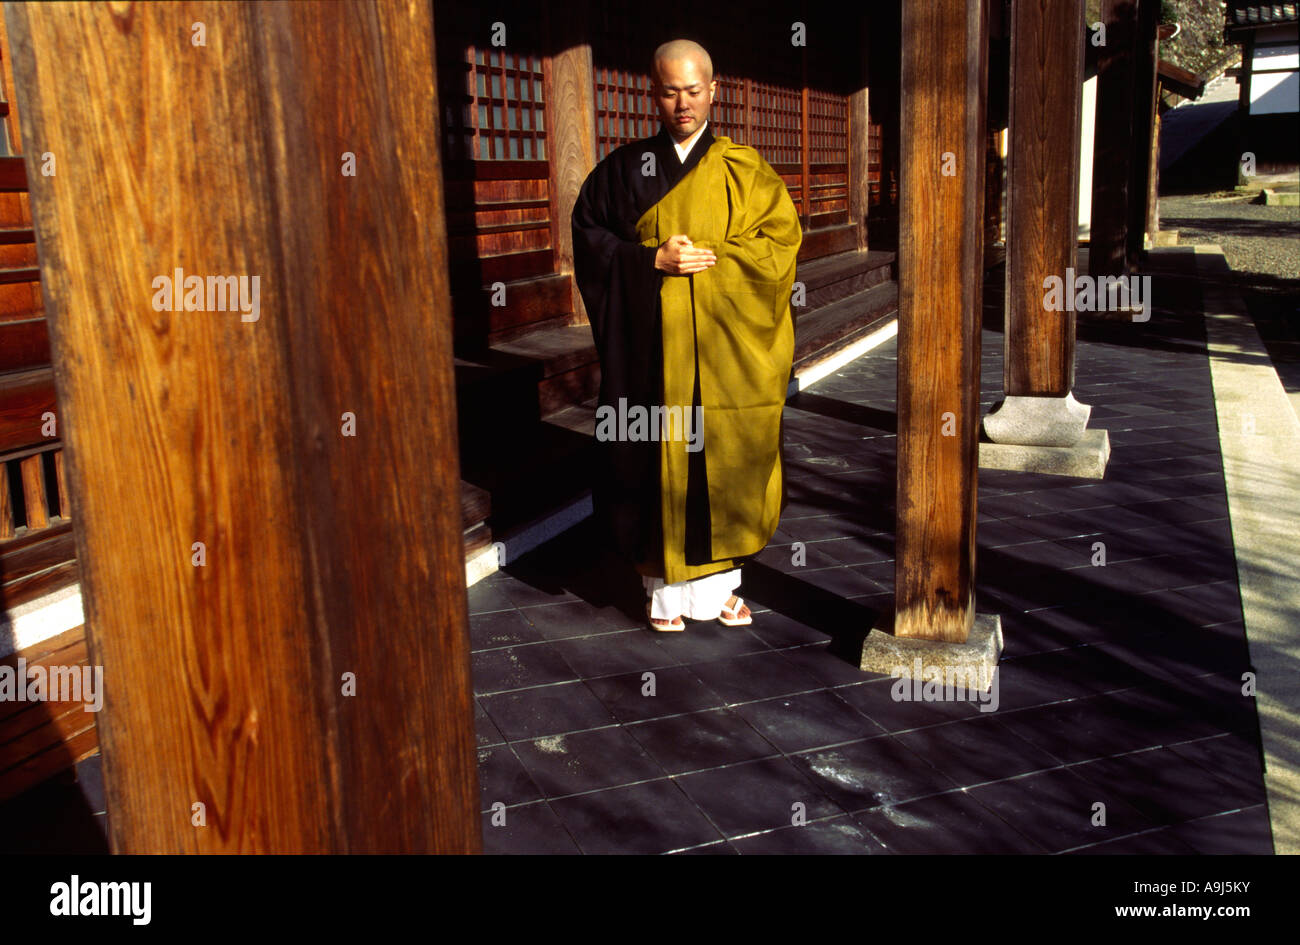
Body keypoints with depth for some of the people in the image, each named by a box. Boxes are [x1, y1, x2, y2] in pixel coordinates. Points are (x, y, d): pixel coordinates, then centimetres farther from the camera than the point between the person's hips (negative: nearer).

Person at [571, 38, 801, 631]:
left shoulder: (745, 170, 7)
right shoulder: (624, 169, 7)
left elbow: (780, 241, 0)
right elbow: (588, 237, 3)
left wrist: (707, 257, -12)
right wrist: (653, 260, -12)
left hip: (728, 352, 1)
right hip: (653, 350, 0)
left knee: (725, 459, 4)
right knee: (659, 461, 1)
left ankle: (720, 584, 19)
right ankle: (664, 590, 14)